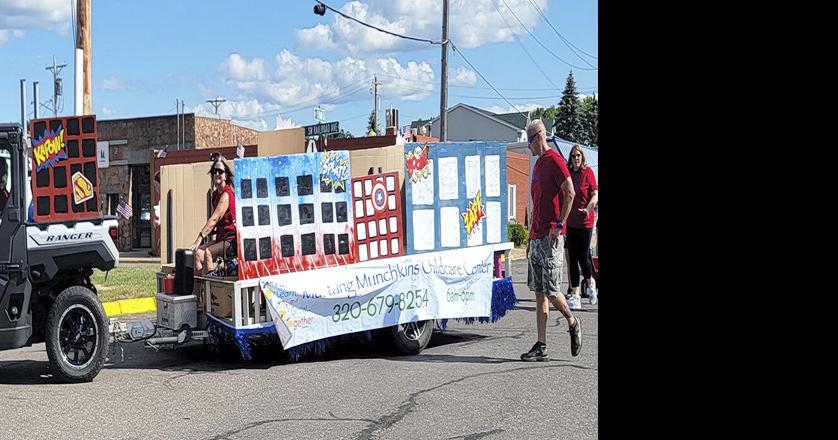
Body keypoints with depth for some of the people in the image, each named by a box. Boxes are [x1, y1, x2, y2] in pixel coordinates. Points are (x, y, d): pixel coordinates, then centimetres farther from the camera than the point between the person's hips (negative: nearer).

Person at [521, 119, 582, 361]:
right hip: (537, 237, 9)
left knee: (551, 291, -7)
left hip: (551, 238, -9)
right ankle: (541, 346, 7)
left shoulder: (554, 160, -8)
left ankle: (573, 323, 19)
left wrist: (559, 225, -18)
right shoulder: (538, 163, 20)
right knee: (539, 292, 6)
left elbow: (570, 193, -16)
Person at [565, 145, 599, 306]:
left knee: (583, 257, 0)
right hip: (570, 222, 4)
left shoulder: (588, 172, -3)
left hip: (585, 221, -4)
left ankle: (591, 282, 30)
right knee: (573, 259, 3)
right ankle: (576, 296, 8)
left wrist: (588, 208, -23)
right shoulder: (567, 173, 7)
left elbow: (595, 195, -6)